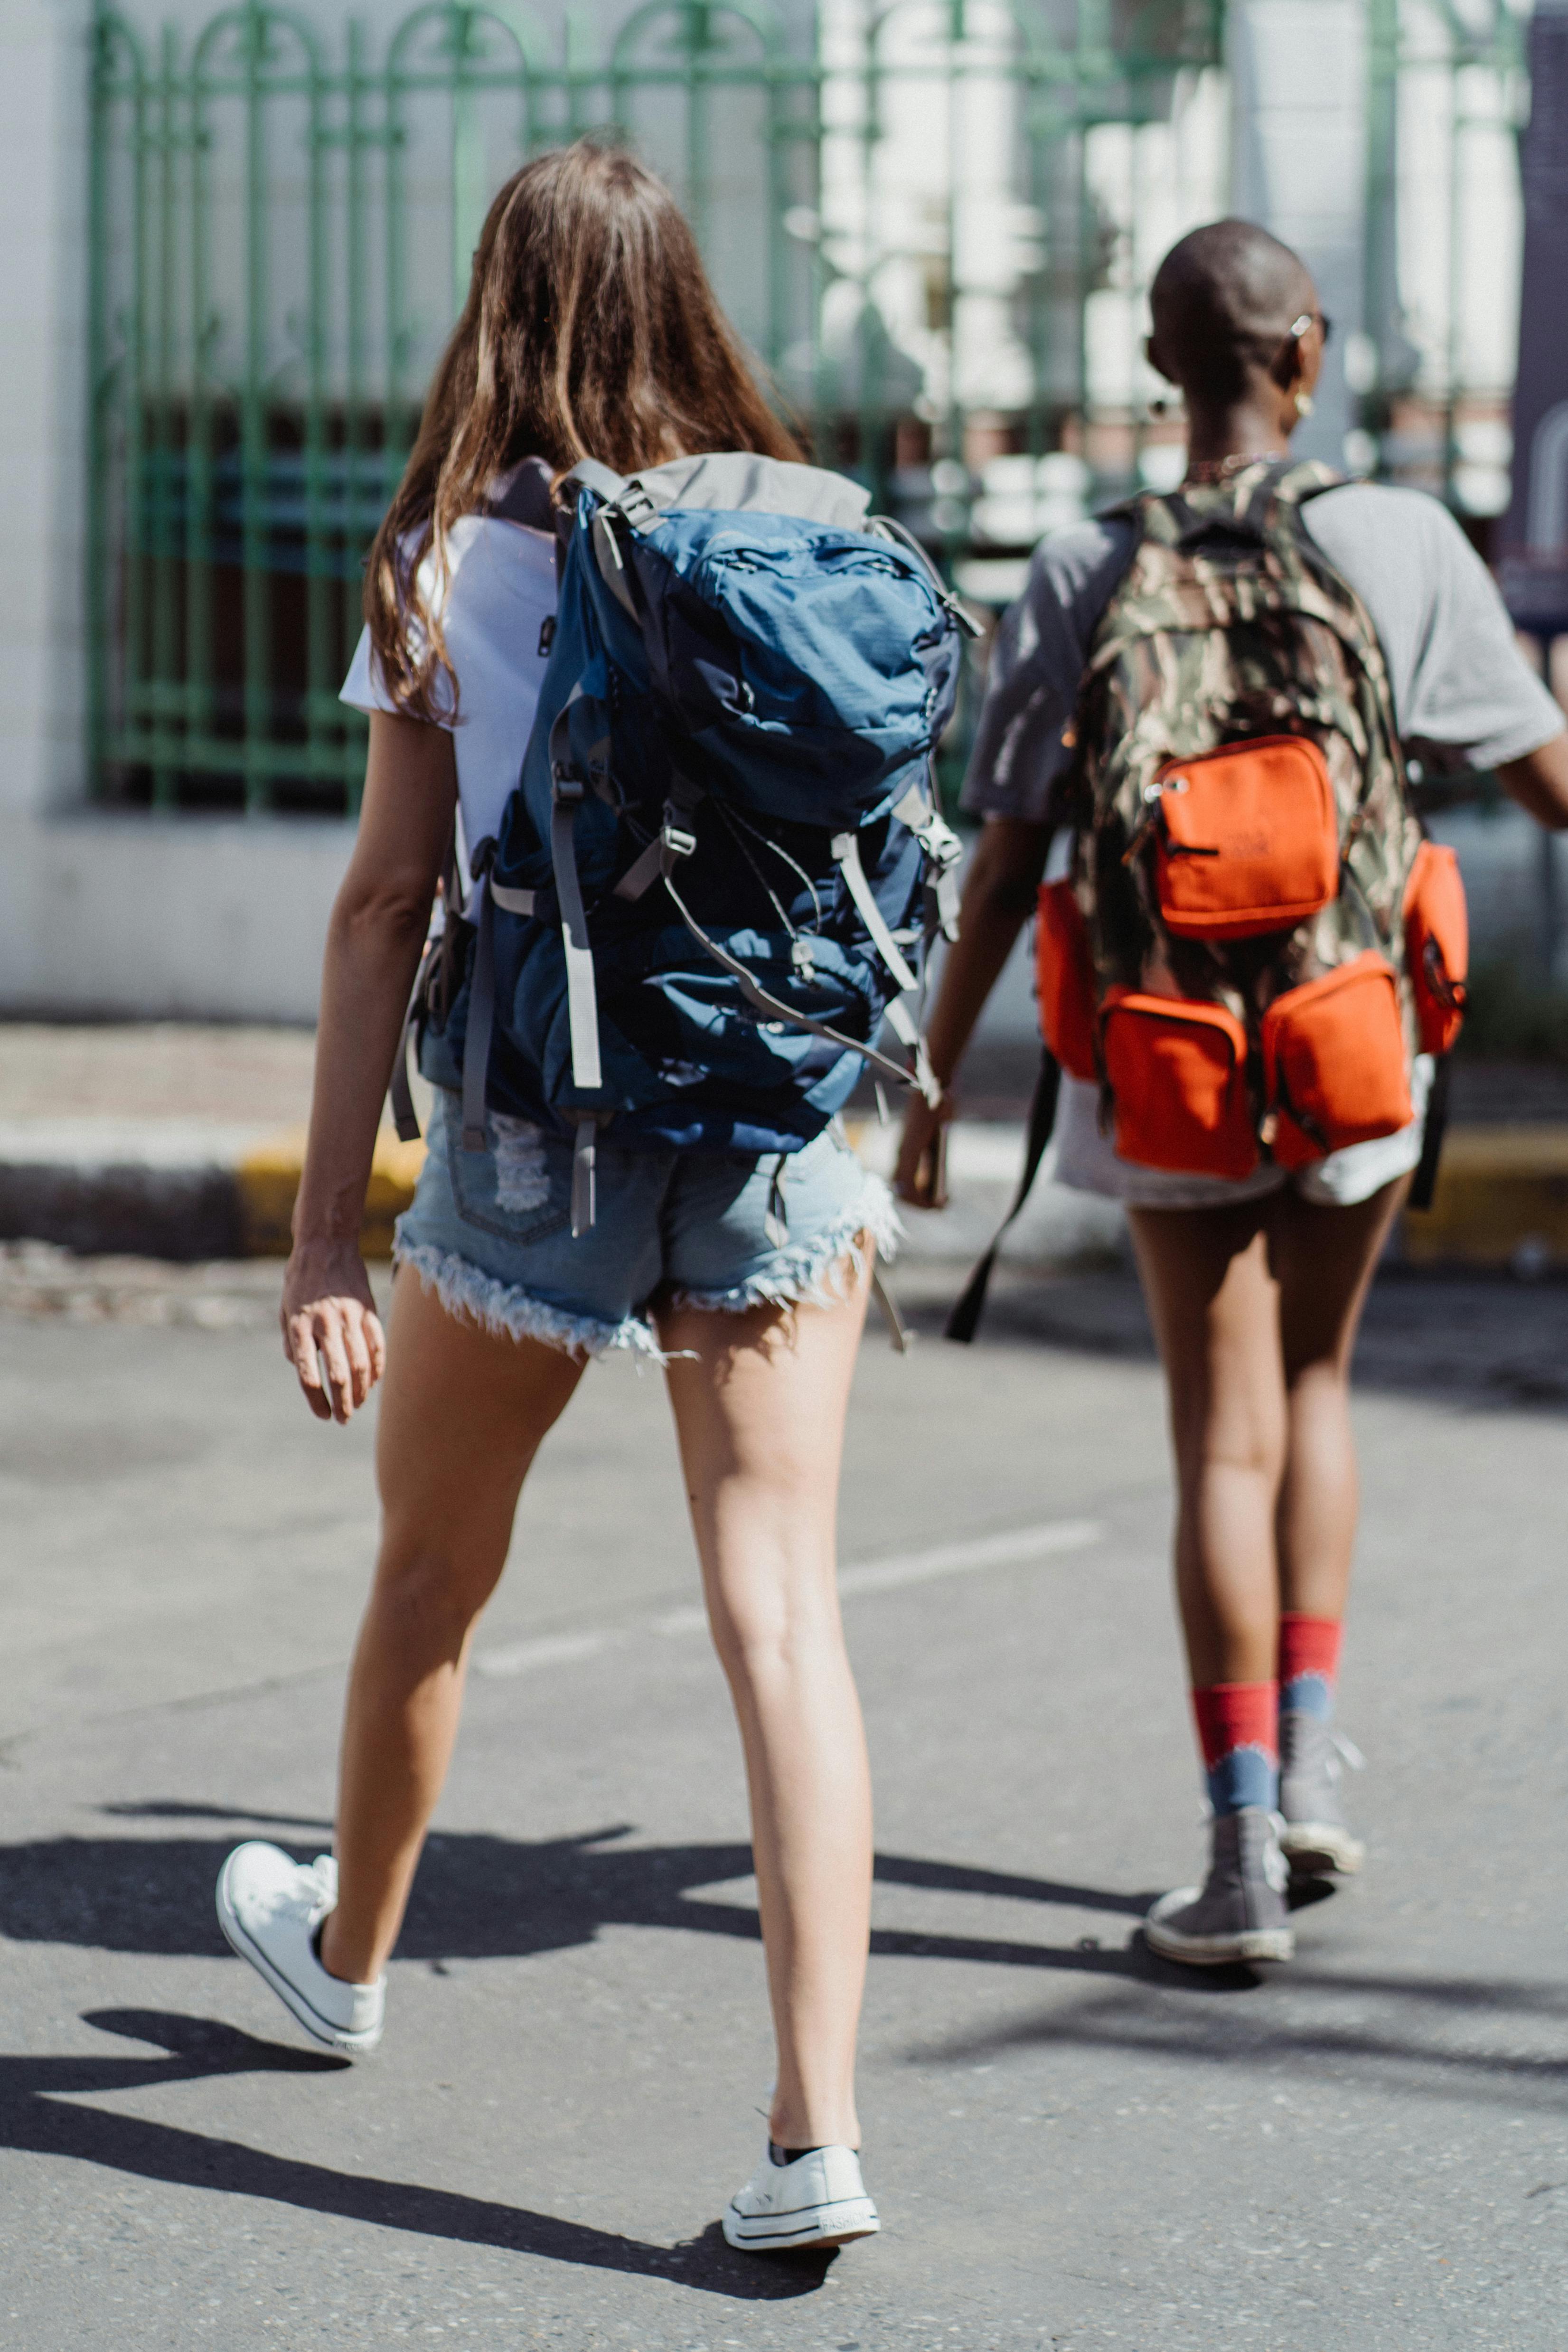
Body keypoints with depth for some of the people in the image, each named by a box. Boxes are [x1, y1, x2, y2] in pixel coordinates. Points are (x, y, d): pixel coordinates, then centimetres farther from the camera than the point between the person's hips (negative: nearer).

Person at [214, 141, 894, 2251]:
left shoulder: (449, 566, -5)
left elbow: (386, 905, -7)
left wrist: (325, 1232, -6)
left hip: (545, 1126, -2)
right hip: (781, 1123, 2)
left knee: (435, 1569, 20)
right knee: (781, 1603, -3)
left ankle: (349, 1946, 44)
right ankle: (819, 2131, -12)